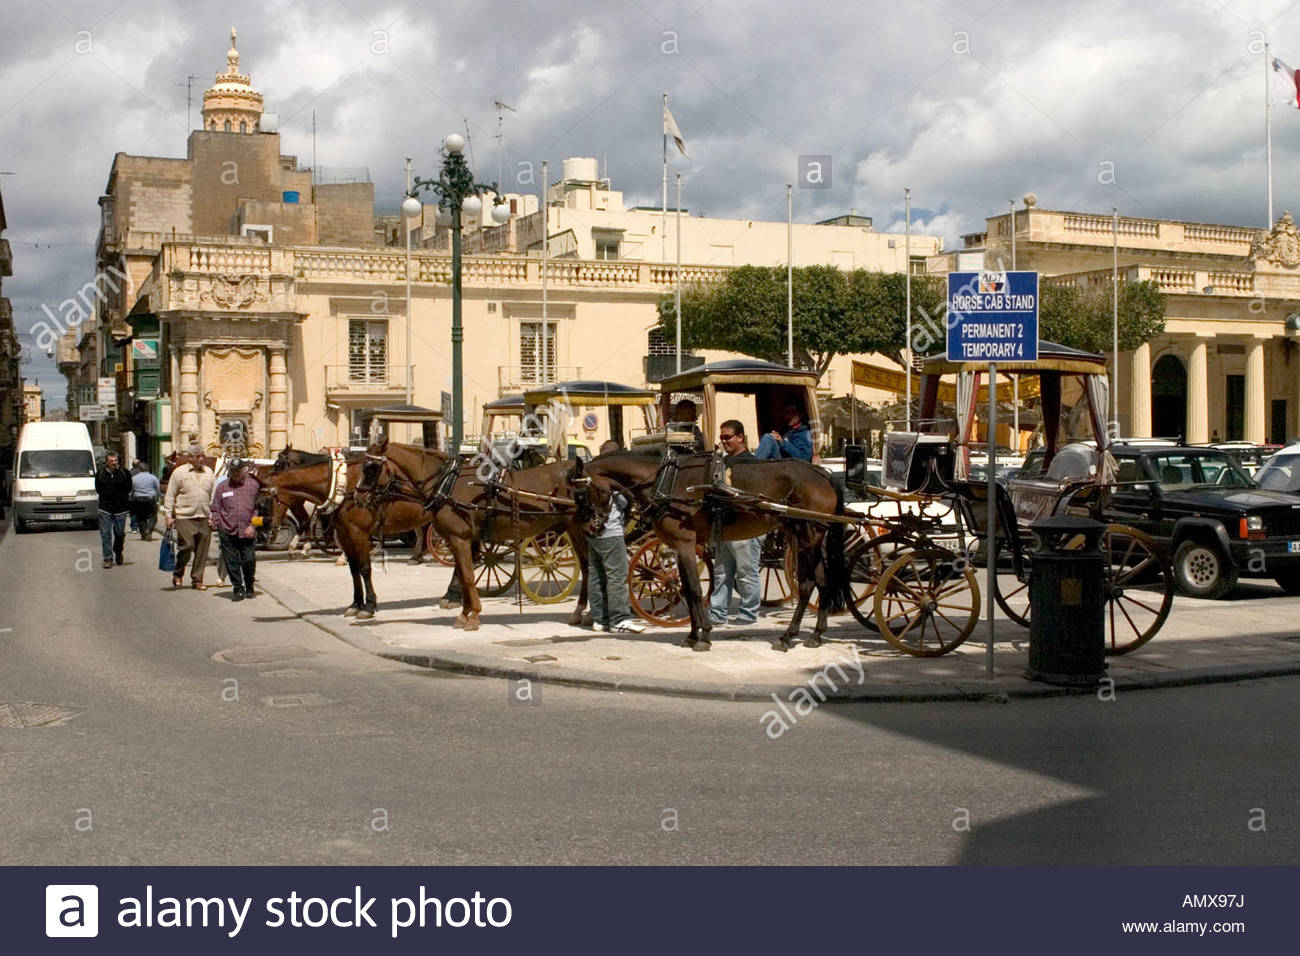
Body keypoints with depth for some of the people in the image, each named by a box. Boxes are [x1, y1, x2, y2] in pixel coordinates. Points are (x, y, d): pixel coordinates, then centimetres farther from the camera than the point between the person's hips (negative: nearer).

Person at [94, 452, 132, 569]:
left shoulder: (125, 474, 0)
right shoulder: (100, 475, 3)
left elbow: (128, 489, 5)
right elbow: (98, 490, 9)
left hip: (121, 509, 0)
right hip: (105, 509, 0)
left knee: (120, 533, 7)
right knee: (105, 534, -3)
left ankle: (118, 553, 33)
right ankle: (108, 558, 2)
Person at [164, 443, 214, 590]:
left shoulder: (208, 472, 14)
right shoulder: (179, 472, 1)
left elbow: (213, 496, 17)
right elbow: (170, 495, 2)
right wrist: (168, 515, -4)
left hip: (204, 518, 4)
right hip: (185, 517, -4)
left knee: (202, 550, 3)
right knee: (187, 547, -9)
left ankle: (197, 580, 12)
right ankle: (178, 574, 13)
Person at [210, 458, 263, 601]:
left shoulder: (254, 485, 5)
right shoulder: (223, 487, 10)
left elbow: (259, 508, 4)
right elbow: (216, 508, 14)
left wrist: (253, 525, -6)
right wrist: (214, 522, -4)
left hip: (248, 532, -1)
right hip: (228, 531, 1)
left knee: (249, 561, 0)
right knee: (232, 562, 1)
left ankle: (249, 588, 20)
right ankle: (239, 590, 10)